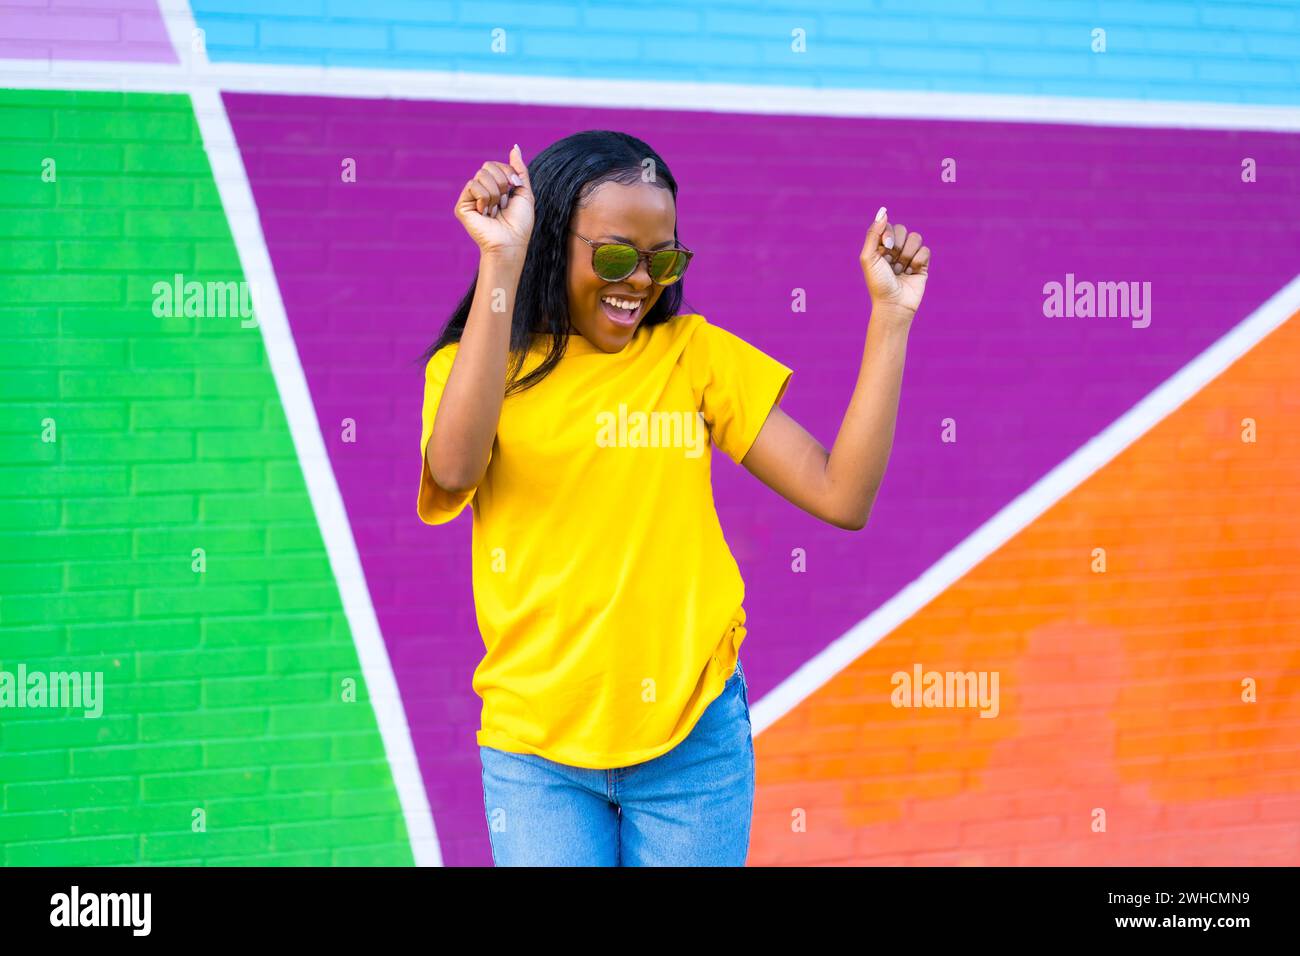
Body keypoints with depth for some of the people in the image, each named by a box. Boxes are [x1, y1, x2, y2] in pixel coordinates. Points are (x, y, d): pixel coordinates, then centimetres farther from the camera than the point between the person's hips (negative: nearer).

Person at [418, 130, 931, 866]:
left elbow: (841, 496, -1)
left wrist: (891, 315, -5)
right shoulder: (474, 367, 1)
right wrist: (500, 261, -25)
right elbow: (454, 470, -24)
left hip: (692, 740, 2)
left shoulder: (695, 355, 6)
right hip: (537, 754, -1)